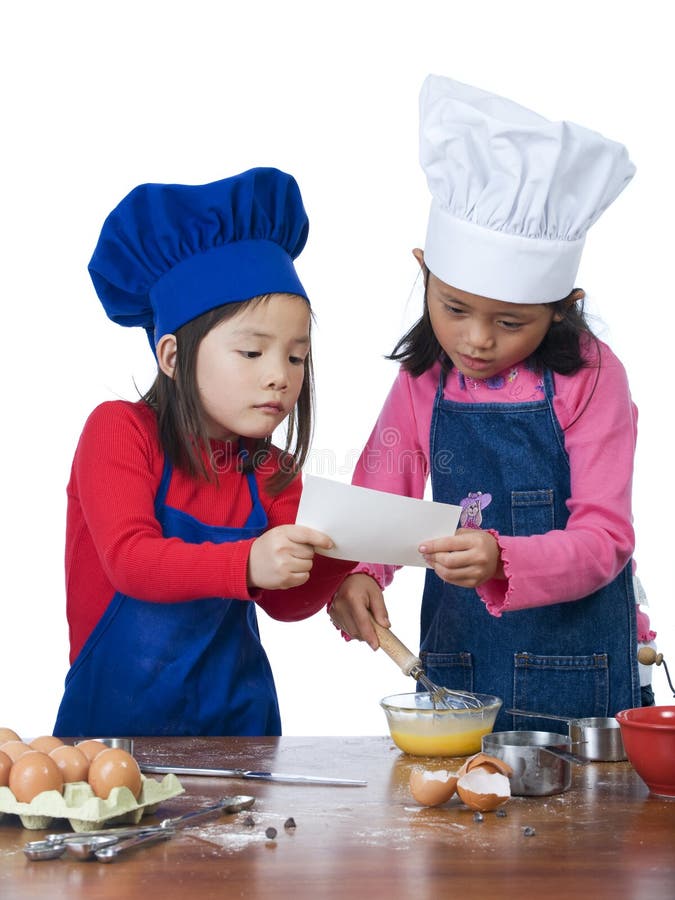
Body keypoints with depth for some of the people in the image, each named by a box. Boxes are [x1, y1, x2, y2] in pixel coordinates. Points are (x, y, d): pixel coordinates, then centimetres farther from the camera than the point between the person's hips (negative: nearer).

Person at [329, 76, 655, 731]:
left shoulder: (589, 377, -9)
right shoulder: (421, 380, 2)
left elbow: (605, 539, -14)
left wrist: (502, 560, -33)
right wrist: (354, 573, -20)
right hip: (455, 665, 3)